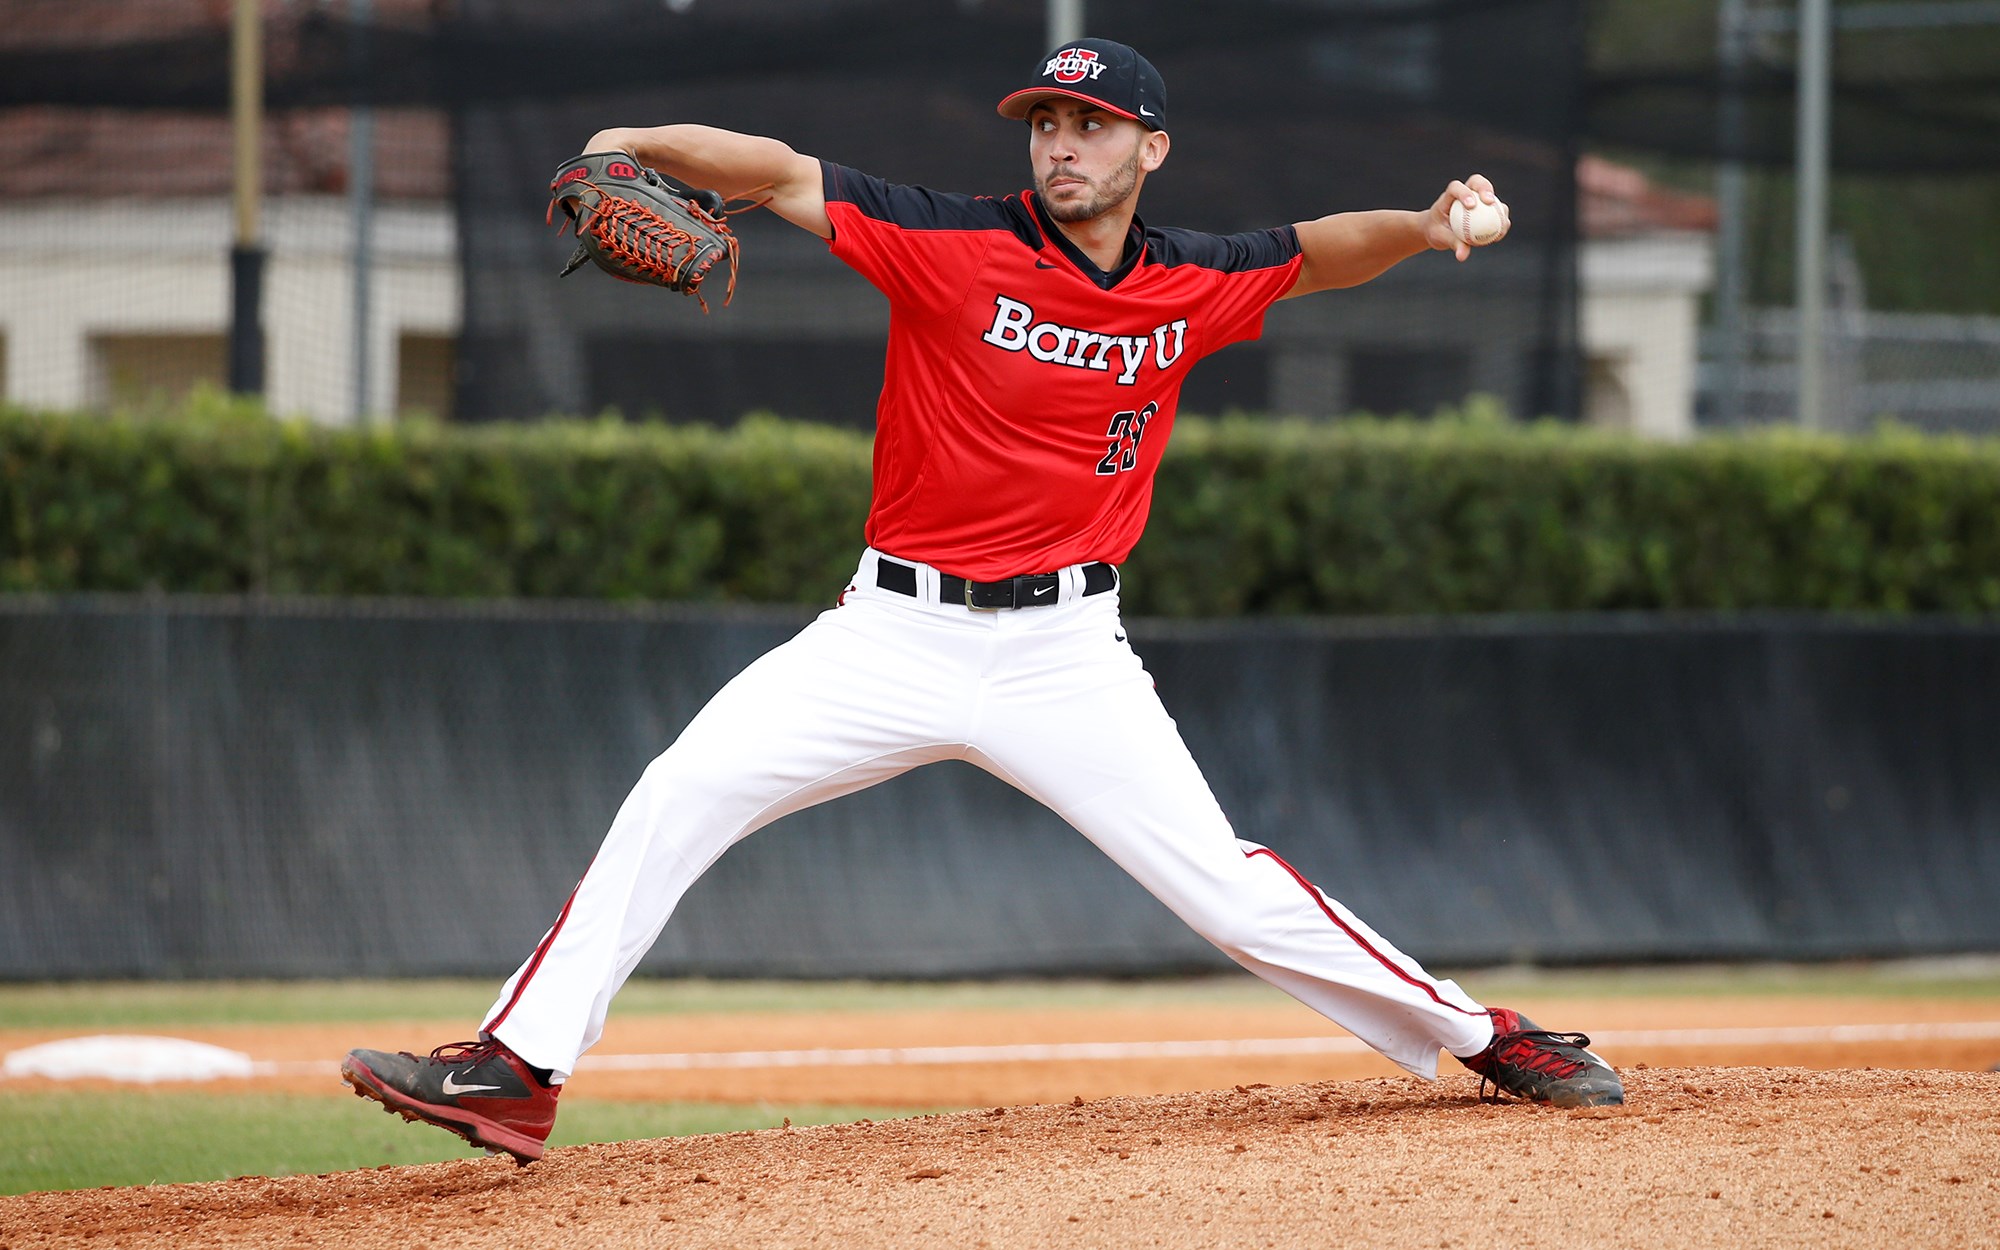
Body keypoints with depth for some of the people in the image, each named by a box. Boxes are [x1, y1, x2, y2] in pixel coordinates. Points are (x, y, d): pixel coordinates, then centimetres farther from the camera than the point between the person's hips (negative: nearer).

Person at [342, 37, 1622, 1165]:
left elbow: (1316, 253, 17)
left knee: (1224, 883, -6)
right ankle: (519, 1068, -10)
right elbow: (783, 174, -11)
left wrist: (1426, 225, -3)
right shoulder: (955, 243, -6)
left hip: (1067, 652, 0)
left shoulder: (1191, 287, 2)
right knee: (678, 799, -12)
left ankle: (1476, 1035, 11)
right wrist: (644, 144, -27)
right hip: (895, 636, 0)